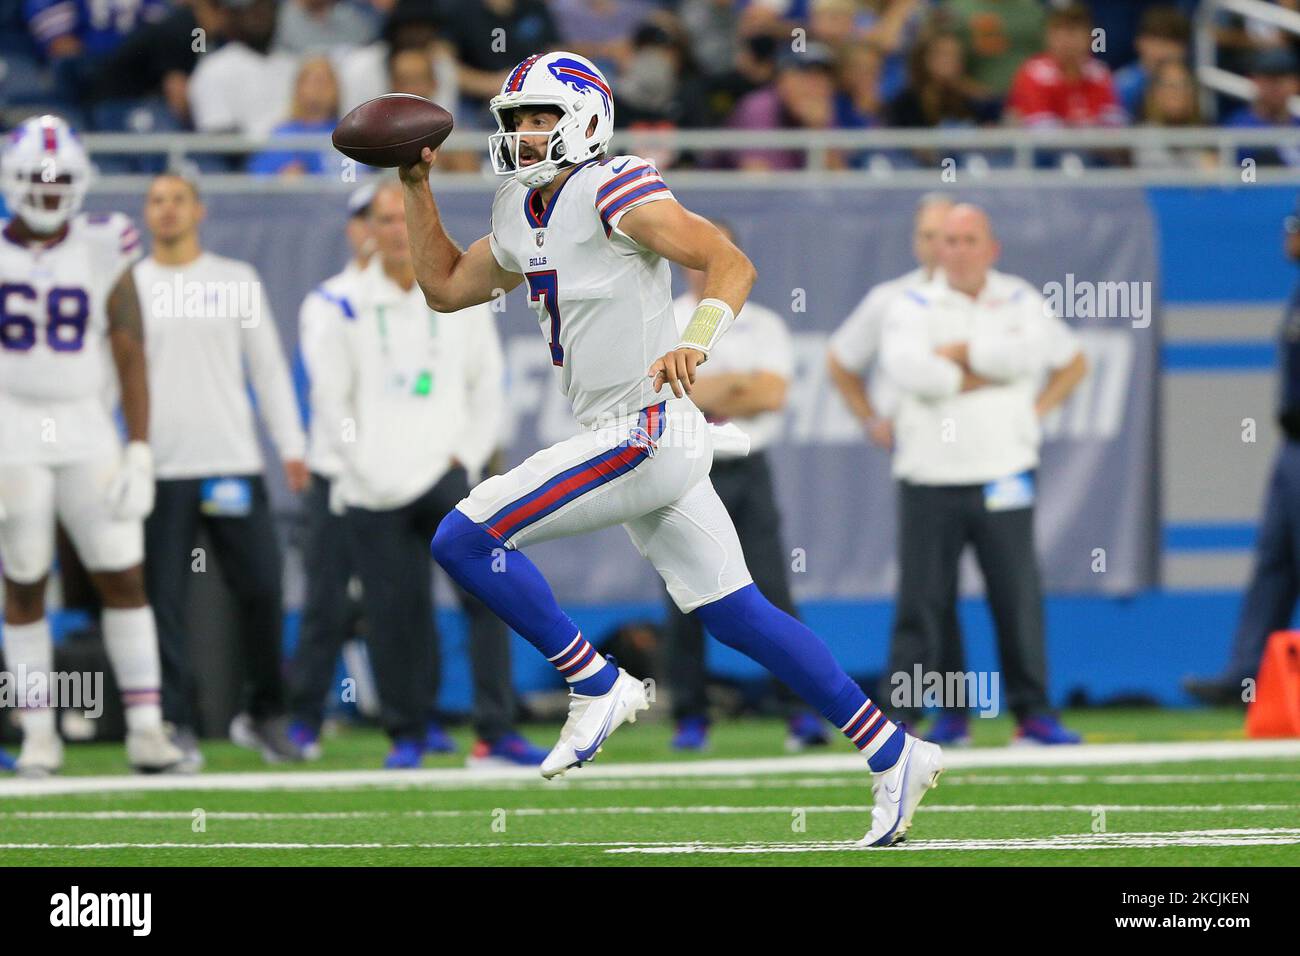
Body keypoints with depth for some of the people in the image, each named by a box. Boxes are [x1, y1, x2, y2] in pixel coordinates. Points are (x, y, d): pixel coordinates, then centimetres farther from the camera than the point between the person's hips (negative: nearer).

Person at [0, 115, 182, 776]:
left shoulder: (102, 251, 0)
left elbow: (130, 356, 2)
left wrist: (139, 450, -4)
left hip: (87, 430, 1)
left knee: (123, 577, -2)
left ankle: (145, 727, 0)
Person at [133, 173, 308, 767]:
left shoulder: (236, 280, 10)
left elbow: (268, 366, 11)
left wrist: (291, 447, 5)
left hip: (233, 463, 0)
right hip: (159, 467, 0)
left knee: (261, 589, -3)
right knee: (164, 600, -4)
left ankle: (267, 716, 11)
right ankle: (175, 725, 0)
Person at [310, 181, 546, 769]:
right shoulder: (346, 307, 4)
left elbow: (487, 385, 12)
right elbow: (330, 397, 5)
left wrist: (468, 456, -1)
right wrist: (364, 466, -5)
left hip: (445, 475, 0)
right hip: (374, 488, 0)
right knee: (394, 611, -1)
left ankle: (496, 731, -12)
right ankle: (408, 731, 17)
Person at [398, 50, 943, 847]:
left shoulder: (614, 192, -10)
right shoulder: (523, 220, 18)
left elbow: (730, 261, -18)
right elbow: (445, 287, 31)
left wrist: (695, 343, -35)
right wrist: (418, 188, 22)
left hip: (646, 433, -9)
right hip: (632, 444, 9)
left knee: (464, 538, -10)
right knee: (732, 613, 11)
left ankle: (599, 687, -3)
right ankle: (895, 756, 14)